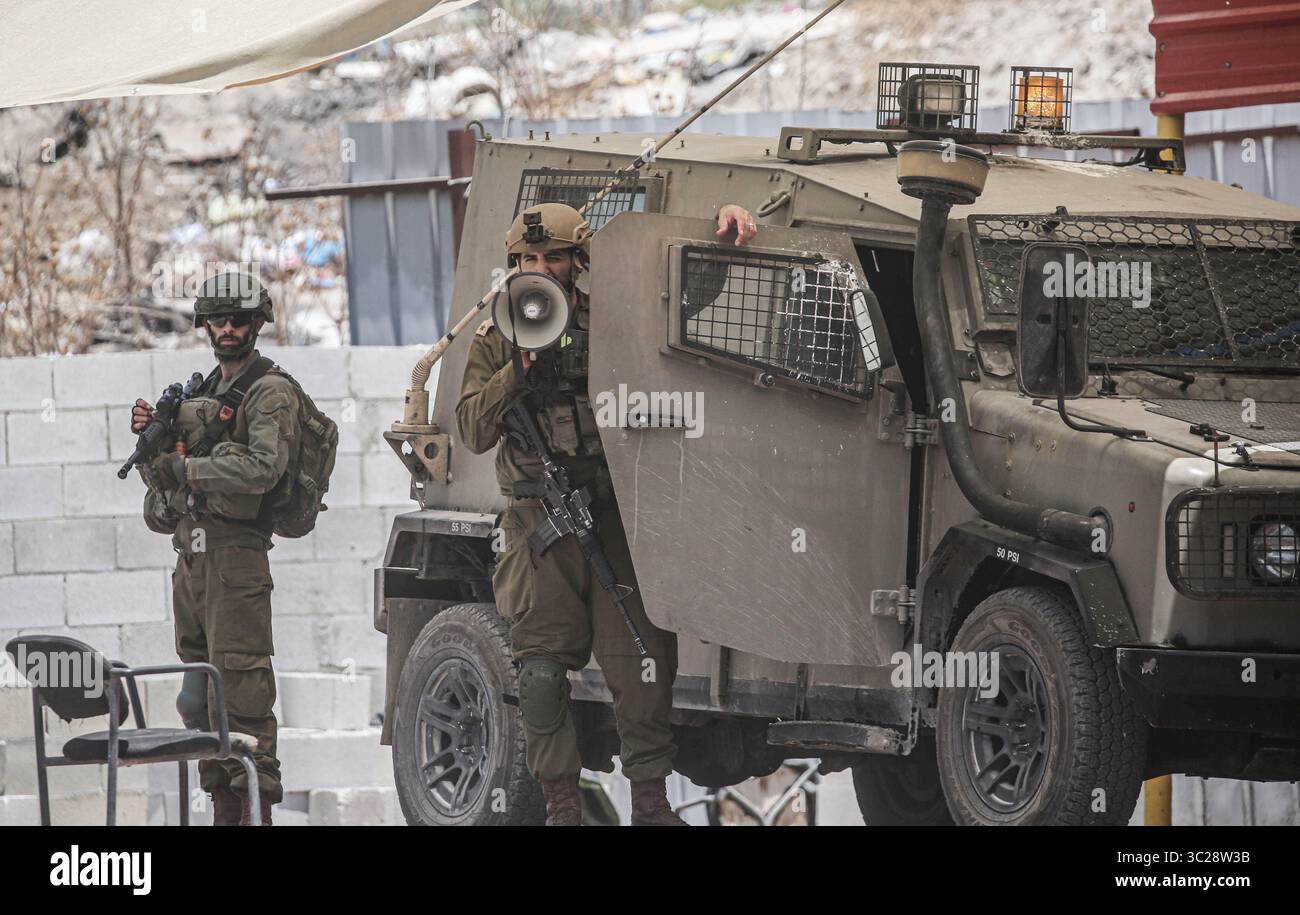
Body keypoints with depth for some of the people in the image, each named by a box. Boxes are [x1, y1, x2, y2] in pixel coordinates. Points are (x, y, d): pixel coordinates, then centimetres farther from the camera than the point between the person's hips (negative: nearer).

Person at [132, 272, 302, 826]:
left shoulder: (271, 392, -3)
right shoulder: (202, 392, 22)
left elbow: (263, 468, -19)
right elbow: (161, 475, 23)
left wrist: (185, 466, -15)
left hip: (235, 556, -8)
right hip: (190, 556, 8)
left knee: (241, 686, -12)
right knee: (199, 696, 8)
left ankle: (257, 803, -13)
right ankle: (223, 805, 12)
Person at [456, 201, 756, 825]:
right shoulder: (495, 342, 12)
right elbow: (474, 431, 1)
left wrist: (726, 219, -3)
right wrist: (520, 371, -12)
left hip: (616, 516, 0)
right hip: (539, 522, 0)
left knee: (642, 657, -6)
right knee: (544, 667, -5)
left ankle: (650, 802, 0)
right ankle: (562, 806, 0)